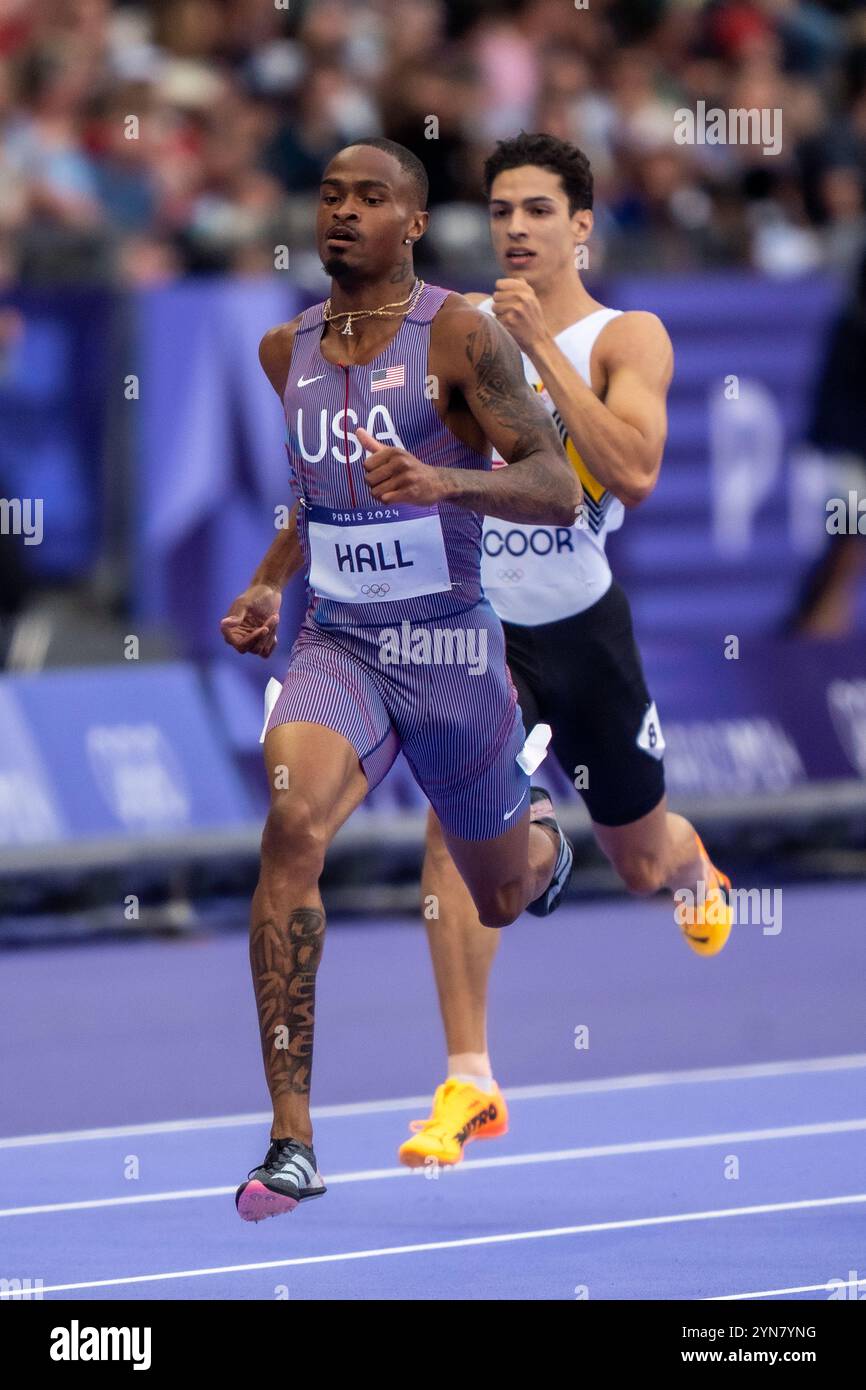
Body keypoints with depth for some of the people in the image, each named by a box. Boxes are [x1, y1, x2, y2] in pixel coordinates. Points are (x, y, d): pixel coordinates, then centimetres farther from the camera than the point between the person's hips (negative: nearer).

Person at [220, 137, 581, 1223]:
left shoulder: (458, 336, -11)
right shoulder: (286, 350, 6)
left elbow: (558, 491, -17)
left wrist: (443, 481, -34)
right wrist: (270, 583, 10)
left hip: (450, 648, -2)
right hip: (337, 645, 2)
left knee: (500, 897, 15)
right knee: (293, 827, -27)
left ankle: (539, 834, 58)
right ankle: (291, 1142, -29)